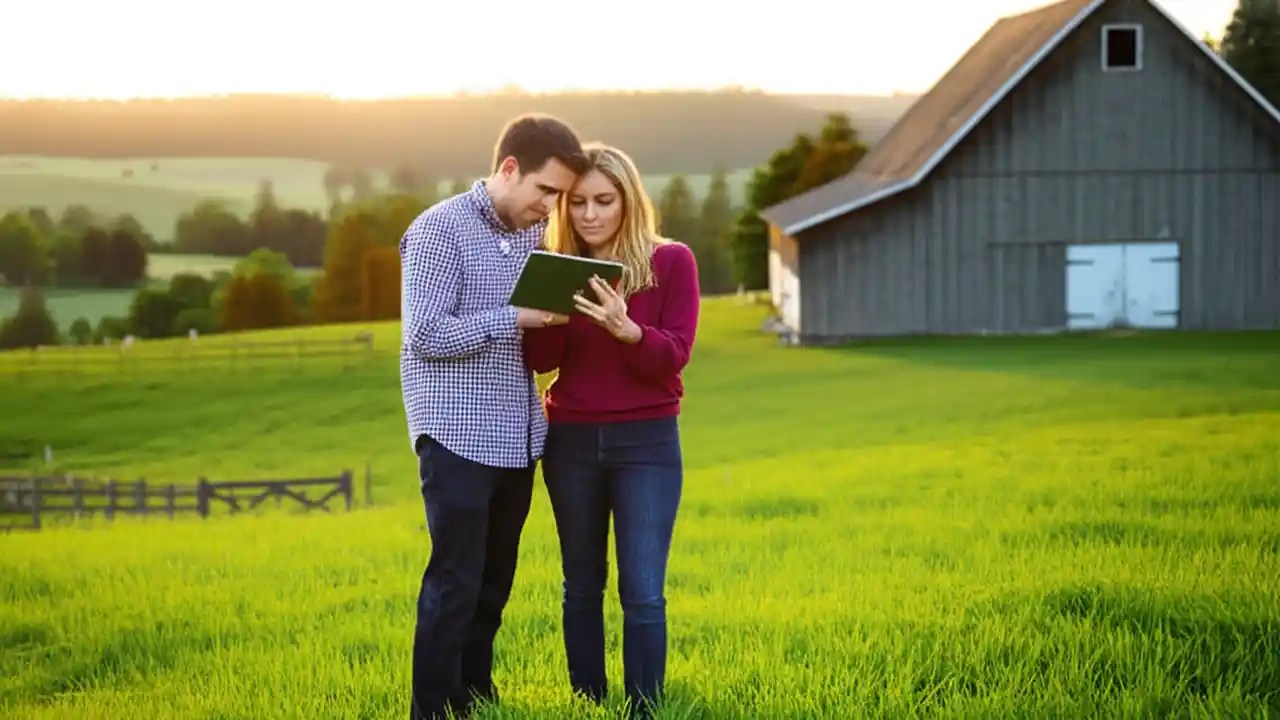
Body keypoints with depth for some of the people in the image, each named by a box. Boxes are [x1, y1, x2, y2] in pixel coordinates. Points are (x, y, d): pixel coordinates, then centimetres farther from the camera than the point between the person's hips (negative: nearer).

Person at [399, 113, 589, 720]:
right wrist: (515, 319, -20)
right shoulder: (439, 229, -10)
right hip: (459, 438, -7)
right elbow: (425, 334, -16)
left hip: (517, 438, 7)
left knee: (495, 582, 12)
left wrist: (557, 318, 0)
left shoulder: (533, 234, 12)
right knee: (455, 584, -4)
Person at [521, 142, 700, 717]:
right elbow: (541, 361, -2)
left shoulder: (671, 261, -3)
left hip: (646, 441, -3)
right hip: (570, 441, 3)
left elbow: (674, 356, -10)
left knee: (642, 591, -7)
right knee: (581, 585, 9)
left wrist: (625, 329, -29)